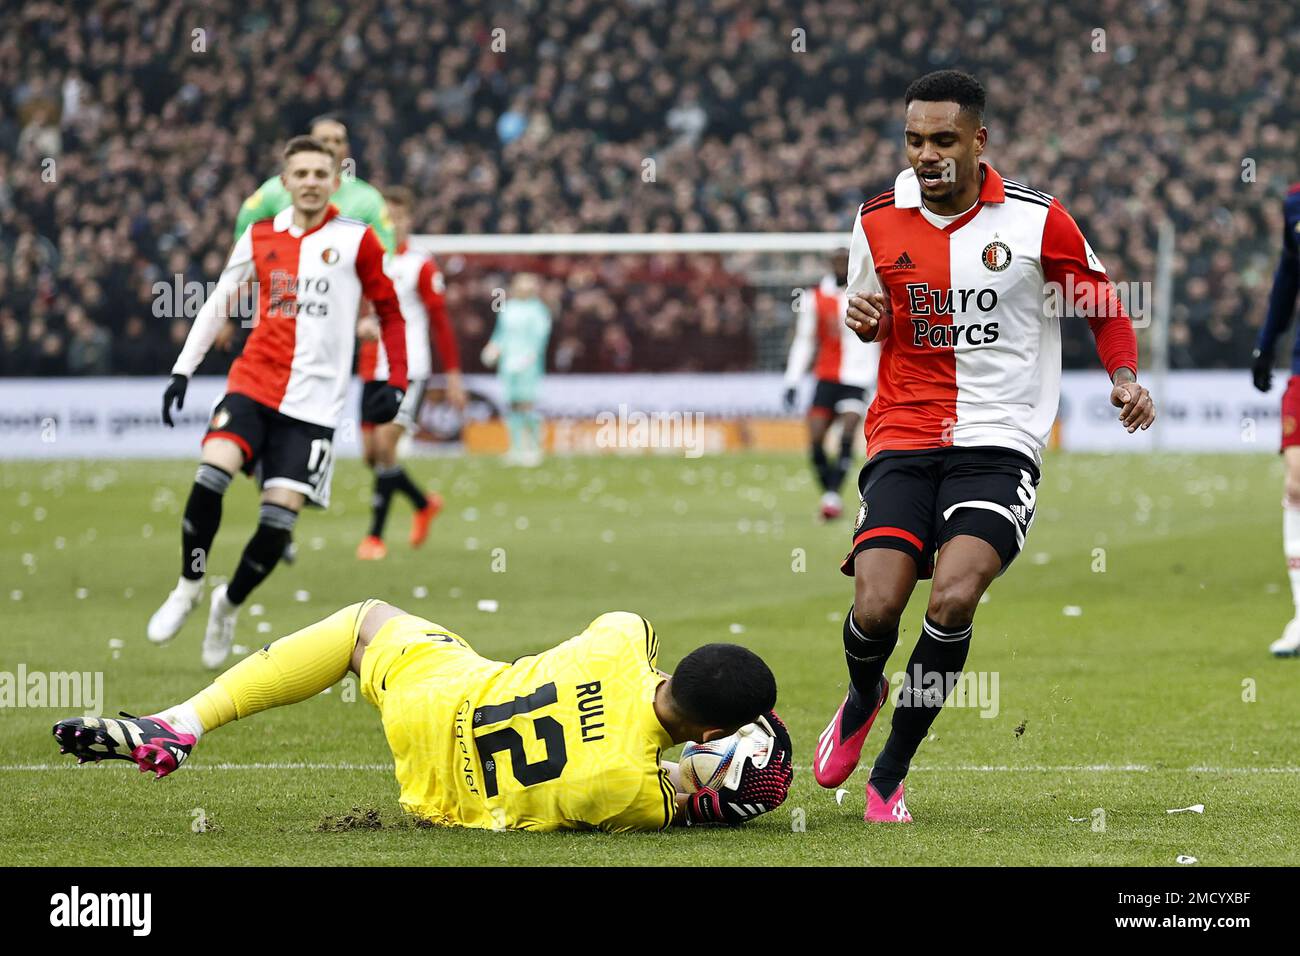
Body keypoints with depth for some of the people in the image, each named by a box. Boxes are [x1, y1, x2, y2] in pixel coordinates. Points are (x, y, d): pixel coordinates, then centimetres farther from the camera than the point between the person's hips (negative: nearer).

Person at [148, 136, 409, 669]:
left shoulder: (356, 240, -1)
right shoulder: (260, 238, 7)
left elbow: (389, 312, 8)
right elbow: (219, 302, 17)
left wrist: (396, 384, -1)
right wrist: (182, 370, 11)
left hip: (315, 401, -2)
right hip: (253, 384, 2)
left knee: (278, 519, -10)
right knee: (211, 475, -23)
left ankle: (229, 605, 16)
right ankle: (188, 588, -4)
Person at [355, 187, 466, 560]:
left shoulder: (421, 266, -3)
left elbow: (441, 322, -1)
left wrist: (453, 376, -2)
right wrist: (360, 324, -14)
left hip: (409, 371, -5)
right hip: (372, 371, 5)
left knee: (385, 444, -18)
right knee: (371, 453, 5)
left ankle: (375, 536, -11)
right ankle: (425, 504, 31)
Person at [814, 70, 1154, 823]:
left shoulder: (1037, 220, -3)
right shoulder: (878, 221, 5)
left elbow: (1104, 302, 12)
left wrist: (1125, 377, -4)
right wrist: (863, 316, -1)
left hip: (1000, 444, -2)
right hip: (903, 441, 2)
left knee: (953, 598, -24)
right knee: (876, 607, -16)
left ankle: (890, 774, -6)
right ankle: (863, 698, 23)